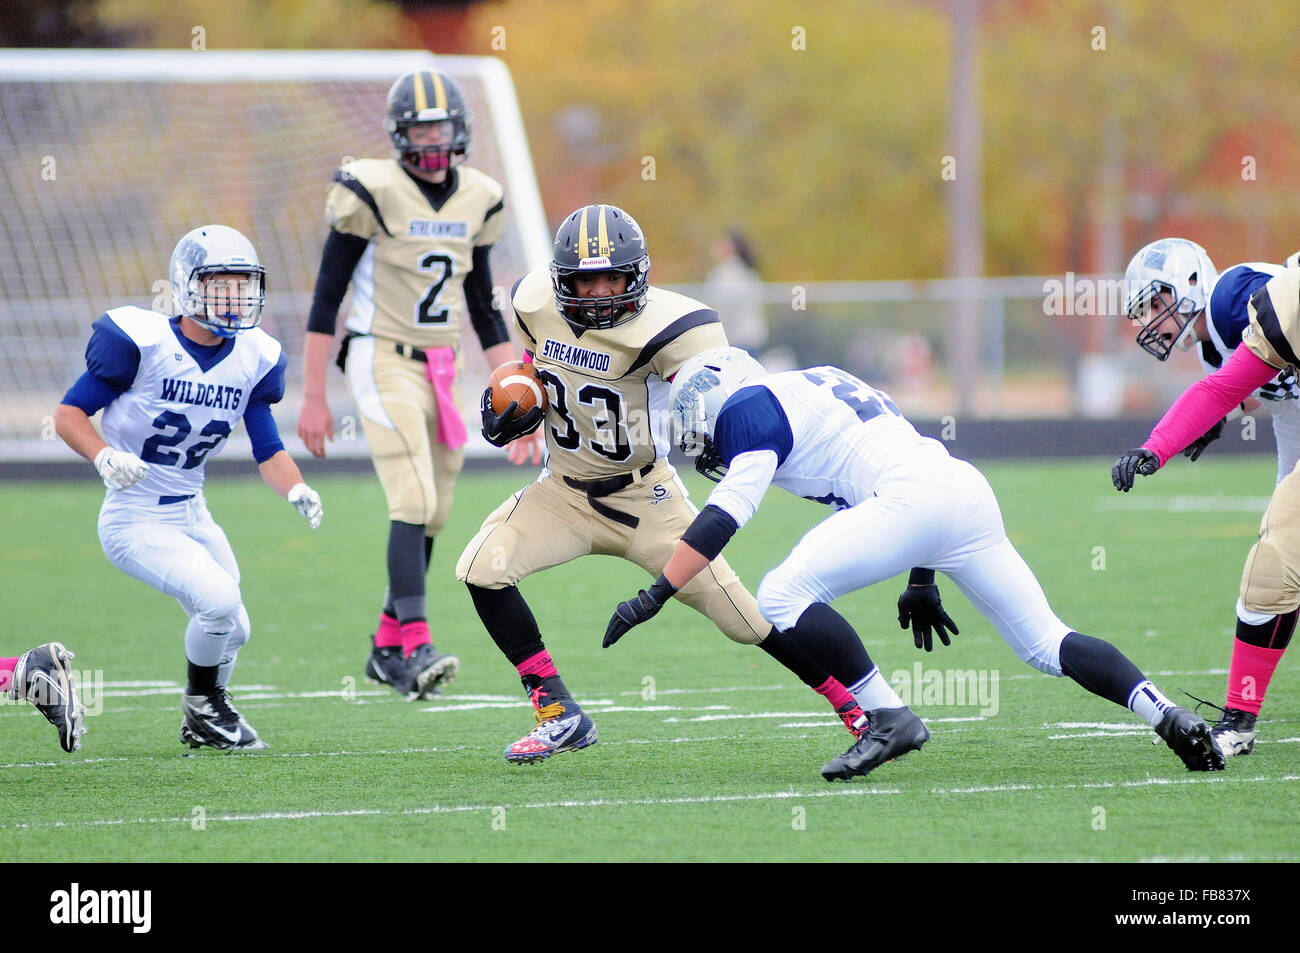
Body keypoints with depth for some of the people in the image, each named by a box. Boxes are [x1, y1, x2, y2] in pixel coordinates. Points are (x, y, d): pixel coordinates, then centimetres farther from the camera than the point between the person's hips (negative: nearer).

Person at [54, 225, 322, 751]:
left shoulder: (252, 357, 1)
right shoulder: (144, 342, -17)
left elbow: (268, 450, 5)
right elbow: (68, 413, -10)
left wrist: (297, 490, -15)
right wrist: (105, 456, -29)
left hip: (192, 516, 7)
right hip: (135, 523, -7)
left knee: (232, 631, 12)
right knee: (218, 601, -23)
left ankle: (202, 724, 41)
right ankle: (203, 704, 5)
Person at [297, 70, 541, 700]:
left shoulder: (477, 200, 8)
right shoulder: (372, 191, -10)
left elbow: (483, 308, 15)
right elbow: (326, 297, -7)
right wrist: (312, 396, -9)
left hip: (441, 367, 6)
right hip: (383, 360, -6)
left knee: (432, 515, 9)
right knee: (414, 504, -19)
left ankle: (386, 648, 22)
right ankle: (415, 650, -25)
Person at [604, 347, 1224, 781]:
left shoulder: (749, 408, 5)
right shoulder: (813, 388, 32)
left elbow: (725, 513, -6)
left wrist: (654, 597, -6)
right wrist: (922, 586, 38)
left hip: (919, 498, -9)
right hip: (970, 490, 9)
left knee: (783, 596, -7)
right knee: (1046, 644, 14)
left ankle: (888, 717, -9)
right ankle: (1169, 718, 3)